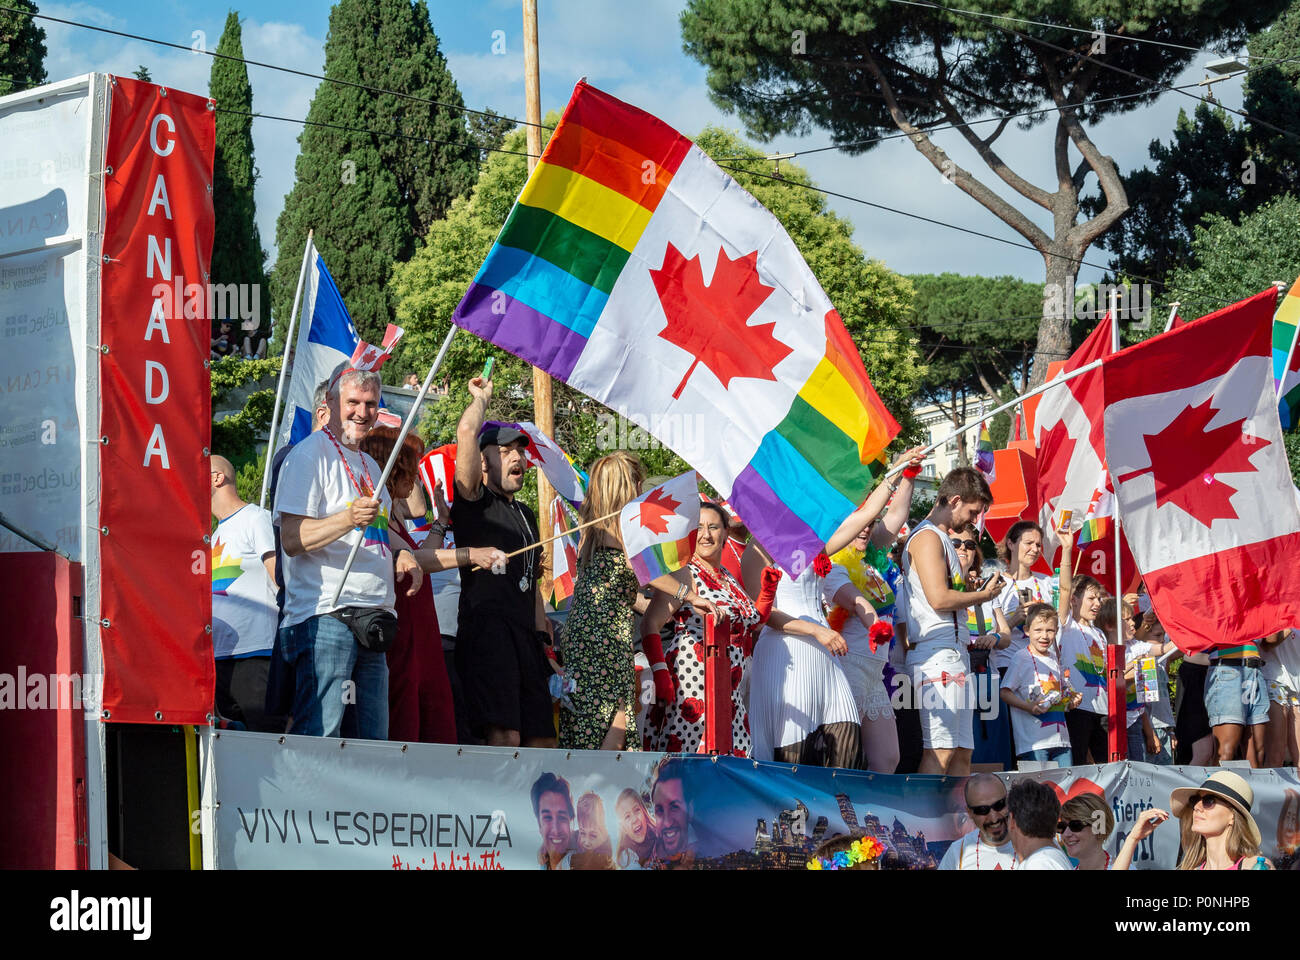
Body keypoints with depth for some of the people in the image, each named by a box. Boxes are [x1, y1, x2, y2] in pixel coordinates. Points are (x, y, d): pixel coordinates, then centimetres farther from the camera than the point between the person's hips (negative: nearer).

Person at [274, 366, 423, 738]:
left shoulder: (369, 466, 23)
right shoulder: (310, 454, -4)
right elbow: (291, 539, -13)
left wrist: (400, 555, 11)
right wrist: (348, 519, -28)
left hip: (370, 620, 9)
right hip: (324, 617, -9)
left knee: (373, 742, 6)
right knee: (319, 740, -14)